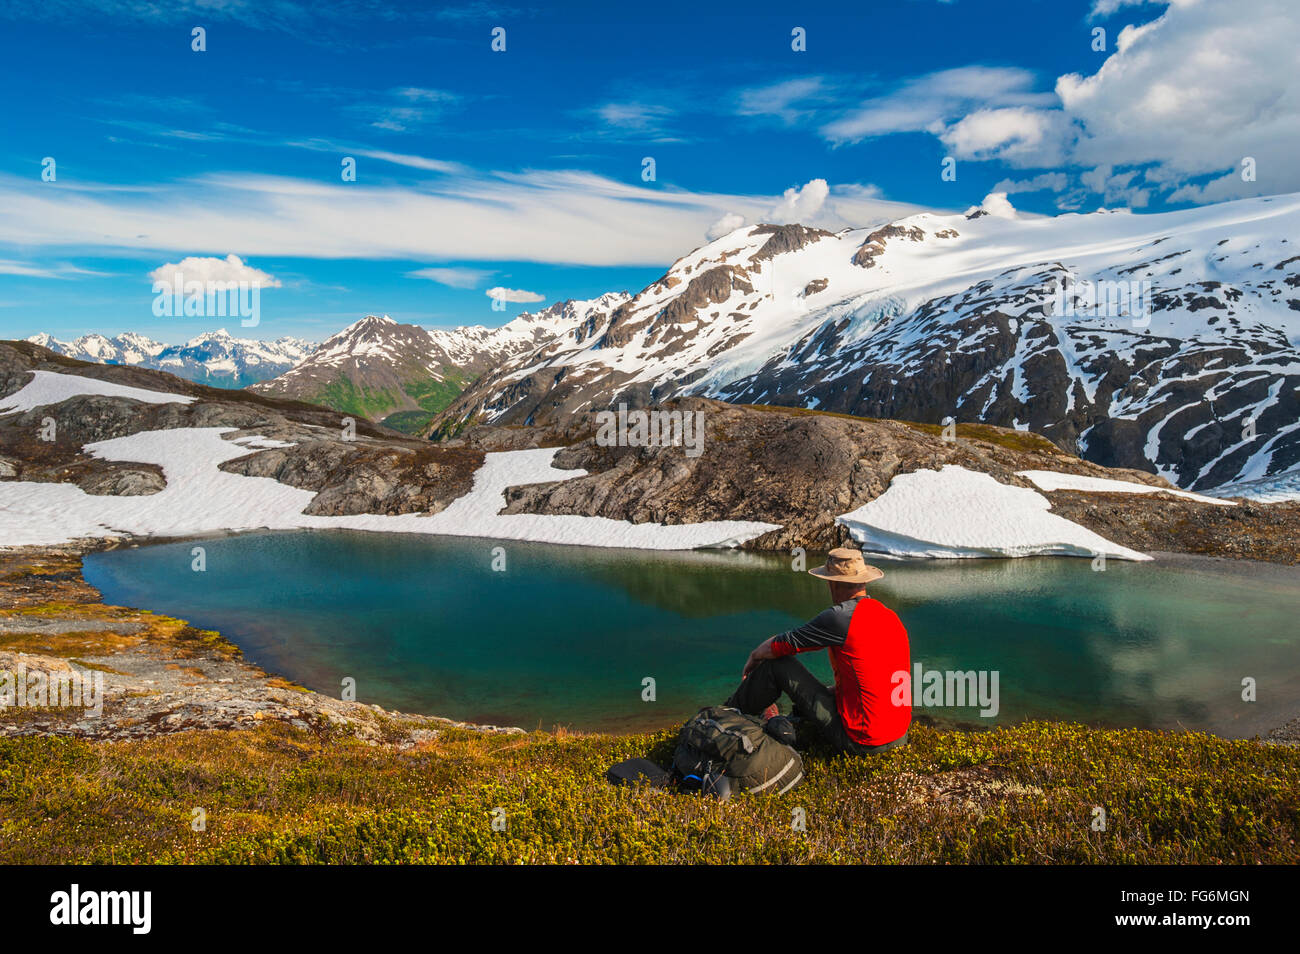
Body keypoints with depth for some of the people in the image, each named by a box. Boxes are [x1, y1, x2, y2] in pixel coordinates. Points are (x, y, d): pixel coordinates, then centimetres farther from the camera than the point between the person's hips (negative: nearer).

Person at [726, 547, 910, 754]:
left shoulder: (841, 617, -16)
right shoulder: (891, 616, 8)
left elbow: (779, 646, -6)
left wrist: (755, 656, 16)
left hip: (859, 741, -8)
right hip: (899, 735, 8)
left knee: (776, 663, 2)